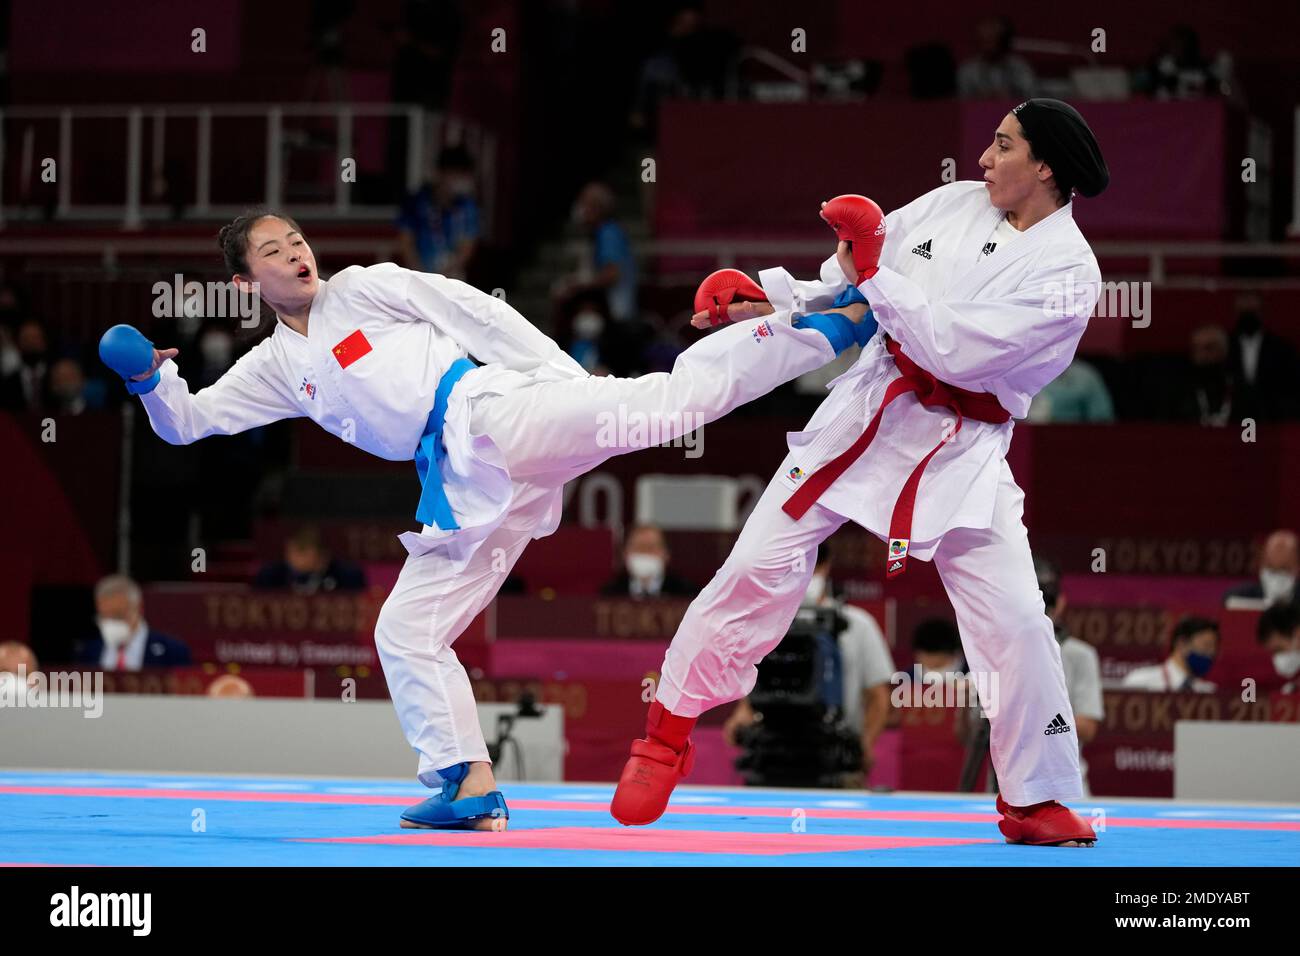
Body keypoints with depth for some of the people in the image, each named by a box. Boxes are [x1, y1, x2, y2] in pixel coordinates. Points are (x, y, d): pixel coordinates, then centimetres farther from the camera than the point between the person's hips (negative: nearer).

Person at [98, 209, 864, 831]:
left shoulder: (363, 288, 7)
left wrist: (580, 394, -4)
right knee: (407, 631, 2)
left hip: (494, 414, -6)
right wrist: (151, 376, 1)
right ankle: (473, 788, 5)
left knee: (664, 397, -26)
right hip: (464, 482, 6)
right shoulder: (277, 367, 22)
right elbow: (185, 423, 24)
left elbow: (479, 315, 3)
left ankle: (832, 325, -29)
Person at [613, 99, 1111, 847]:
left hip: (961, 453, -4)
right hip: (866, 415, 4)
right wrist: (772, 301, 1)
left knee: (1016, 623, -10)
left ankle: (1038, 800, 7)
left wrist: (874, 273, -21)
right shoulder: (954, 205, 3)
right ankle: (668, 737, 13)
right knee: (759, 568, 0)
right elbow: (852, 279, 14)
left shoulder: (1067, 273, -15)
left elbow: (957, 350, -23)